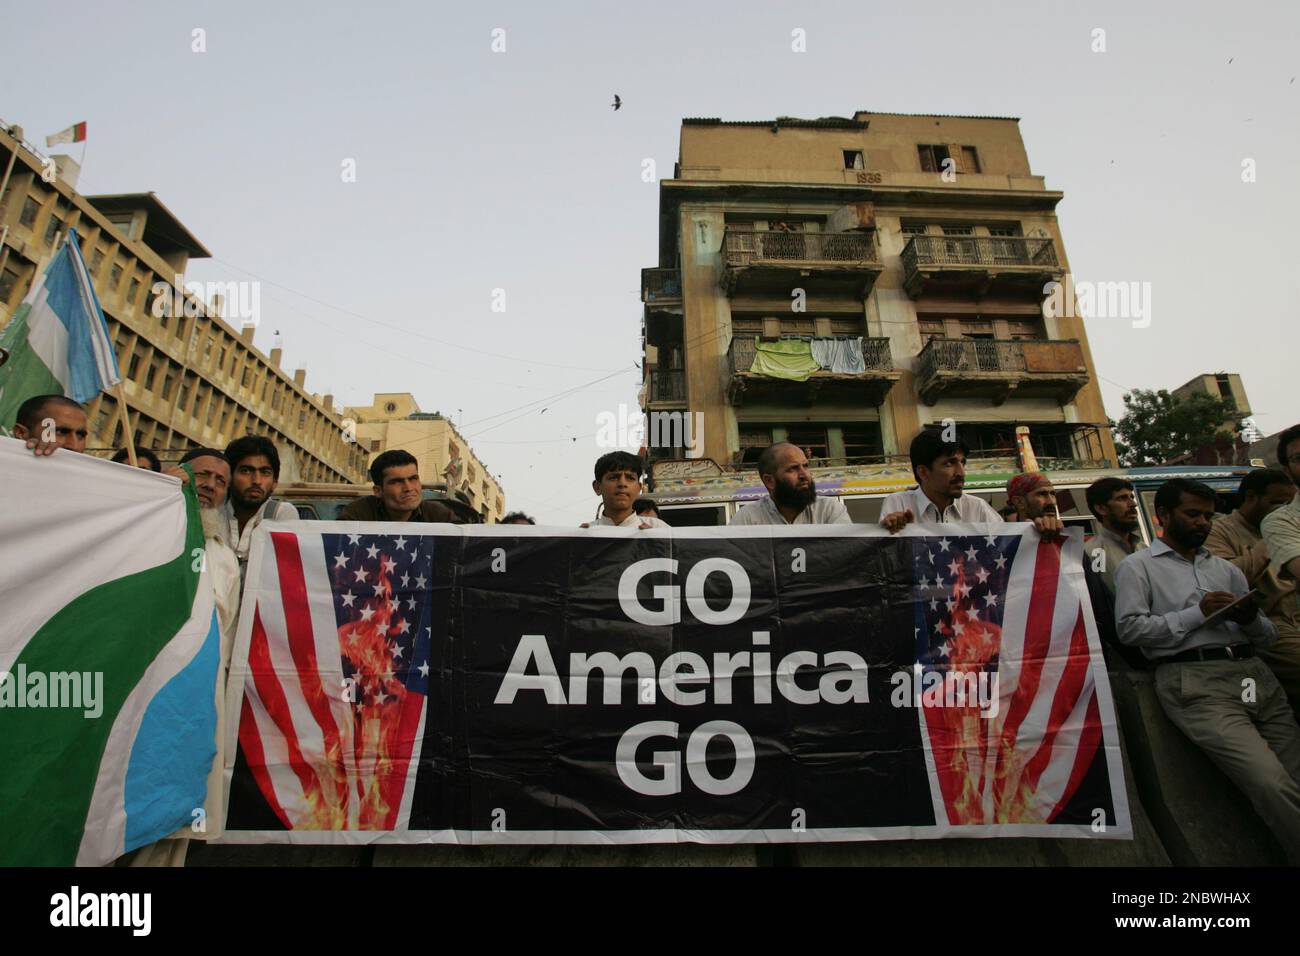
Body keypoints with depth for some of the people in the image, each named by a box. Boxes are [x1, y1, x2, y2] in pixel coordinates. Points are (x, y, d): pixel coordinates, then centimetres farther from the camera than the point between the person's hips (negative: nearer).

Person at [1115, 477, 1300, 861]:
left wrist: (1251, 619, -1)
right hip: (1195, 681, -6)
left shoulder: (1226, 569, 25)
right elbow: (1129, 628, -7)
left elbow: (1268, 636, 22)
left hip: (1253, 671, 6)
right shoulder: (1138, 566, 7)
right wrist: (1198, 614, -7)